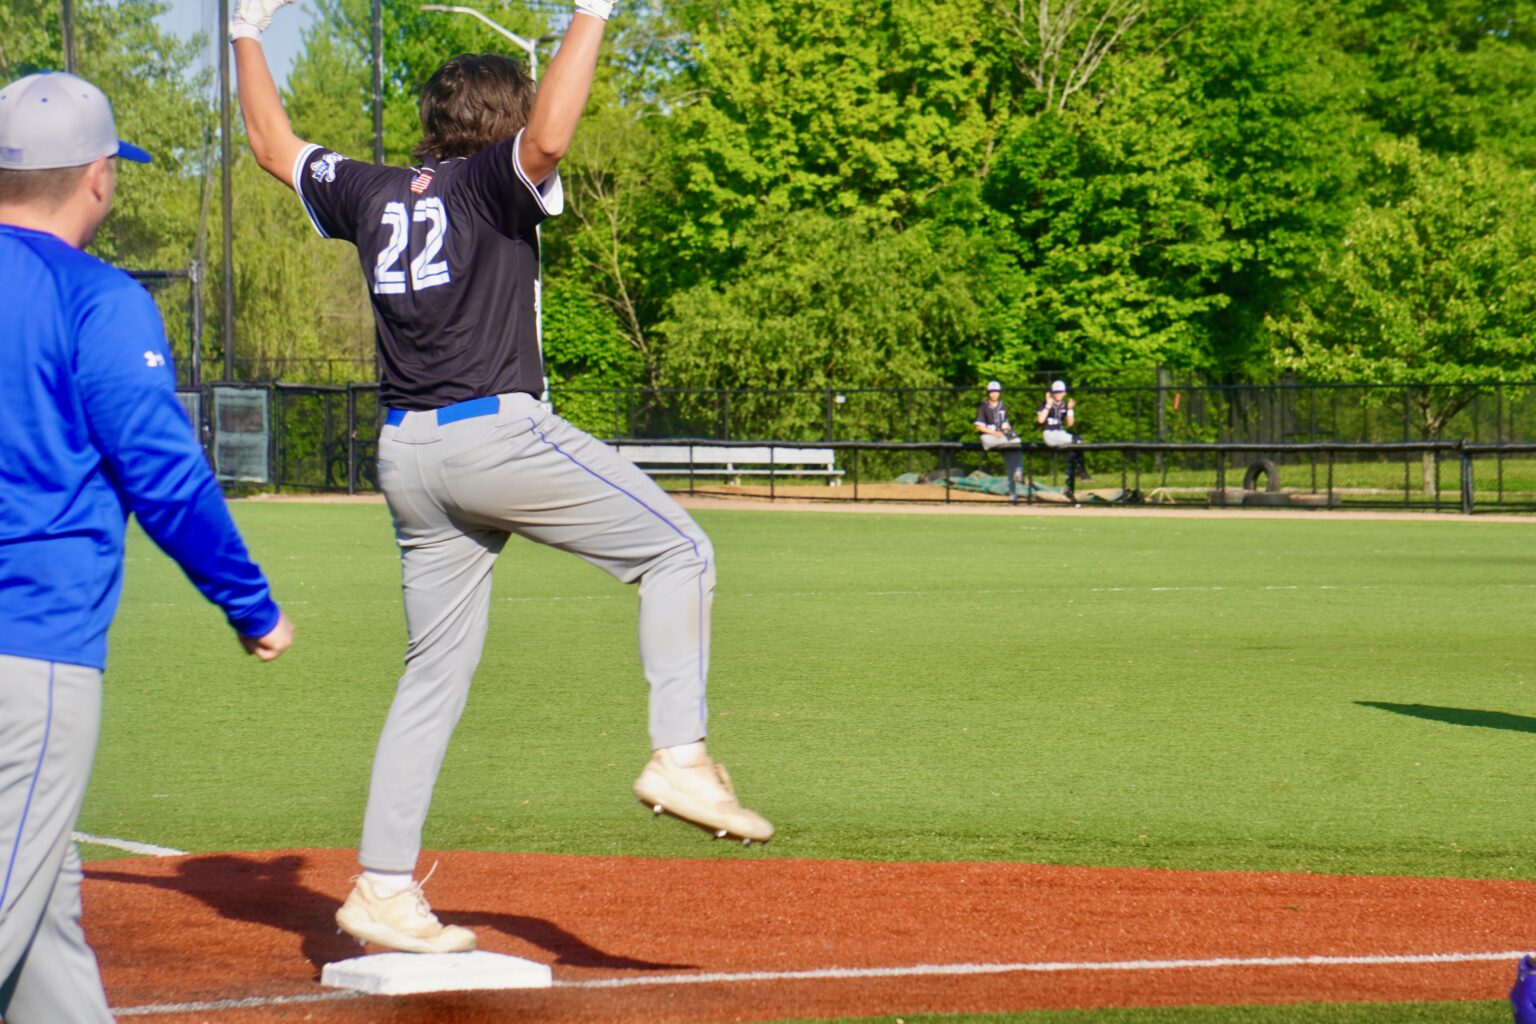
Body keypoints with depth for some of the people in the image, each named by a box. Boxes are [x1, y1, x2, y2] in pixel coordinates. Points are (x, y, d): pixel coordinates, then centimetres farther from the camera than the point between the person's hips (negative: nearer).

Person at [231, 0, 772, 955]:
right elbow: (550, 137, -25)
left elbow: (274, 144, 29)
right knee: (678, 551, 3)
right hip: (497, 435, -7)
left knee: (437, 670, 11)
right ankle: (680, 757, -12)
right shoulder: (492, 178, -3)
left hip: (407, 458, 7)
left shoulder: (372, 194, 15)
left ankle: (383, 886, 9)